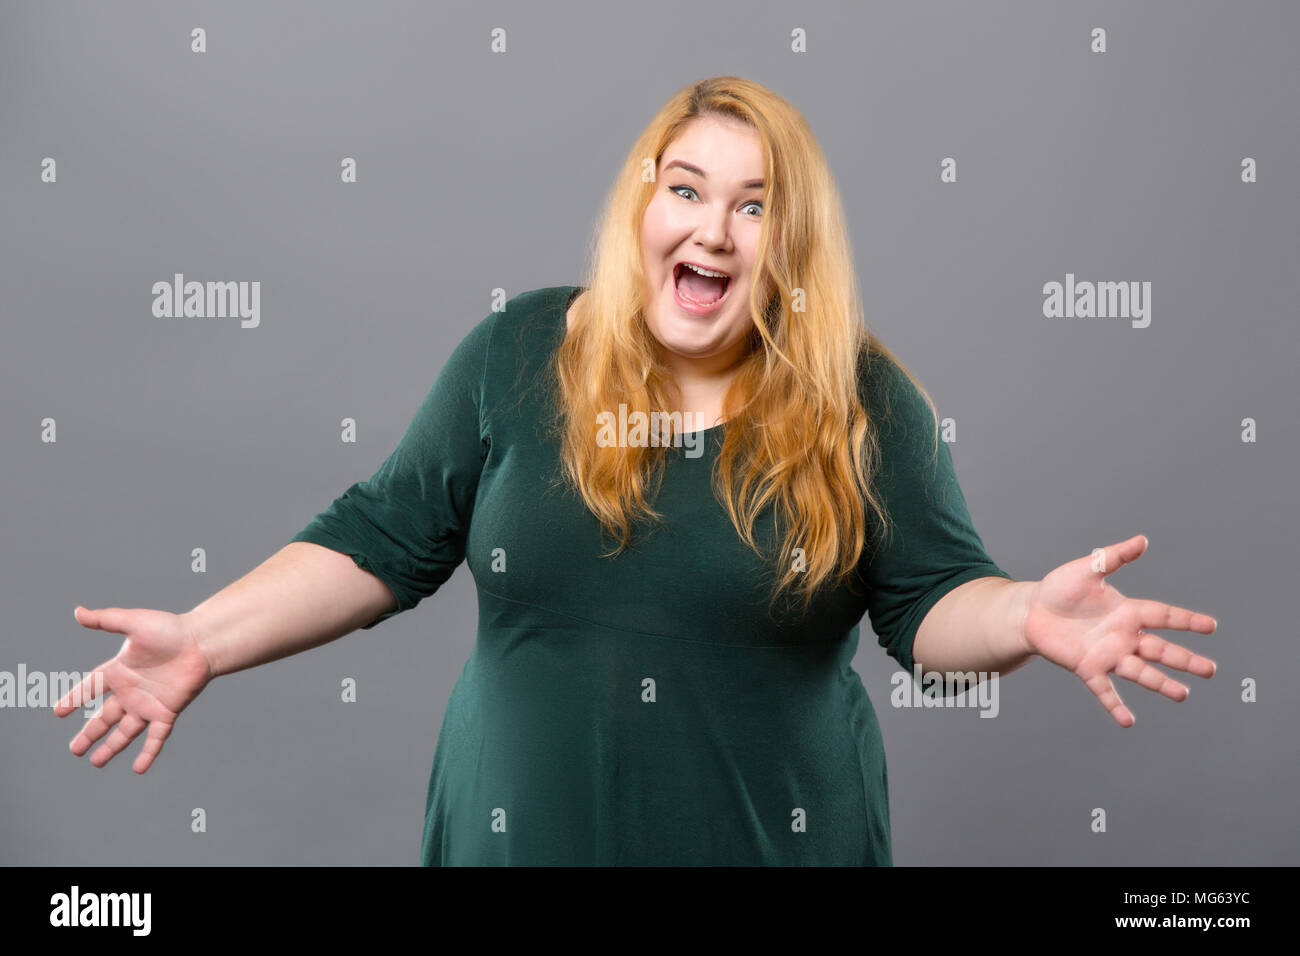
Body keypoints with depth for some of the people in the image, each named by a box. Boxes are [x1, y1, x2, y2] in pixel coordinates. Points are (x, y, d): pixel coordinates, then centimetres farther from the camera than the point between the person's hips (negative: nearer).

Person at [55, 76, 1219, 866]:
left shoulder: (862, 400, -6)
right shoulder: (515, 355, -3)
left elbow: (934, 597, -5)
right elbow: (384, 540, 0)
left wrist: (1027, 617, -26)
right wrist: (207, 638, -9)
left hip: (773, 833, 0)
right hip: (525, 827, 1)